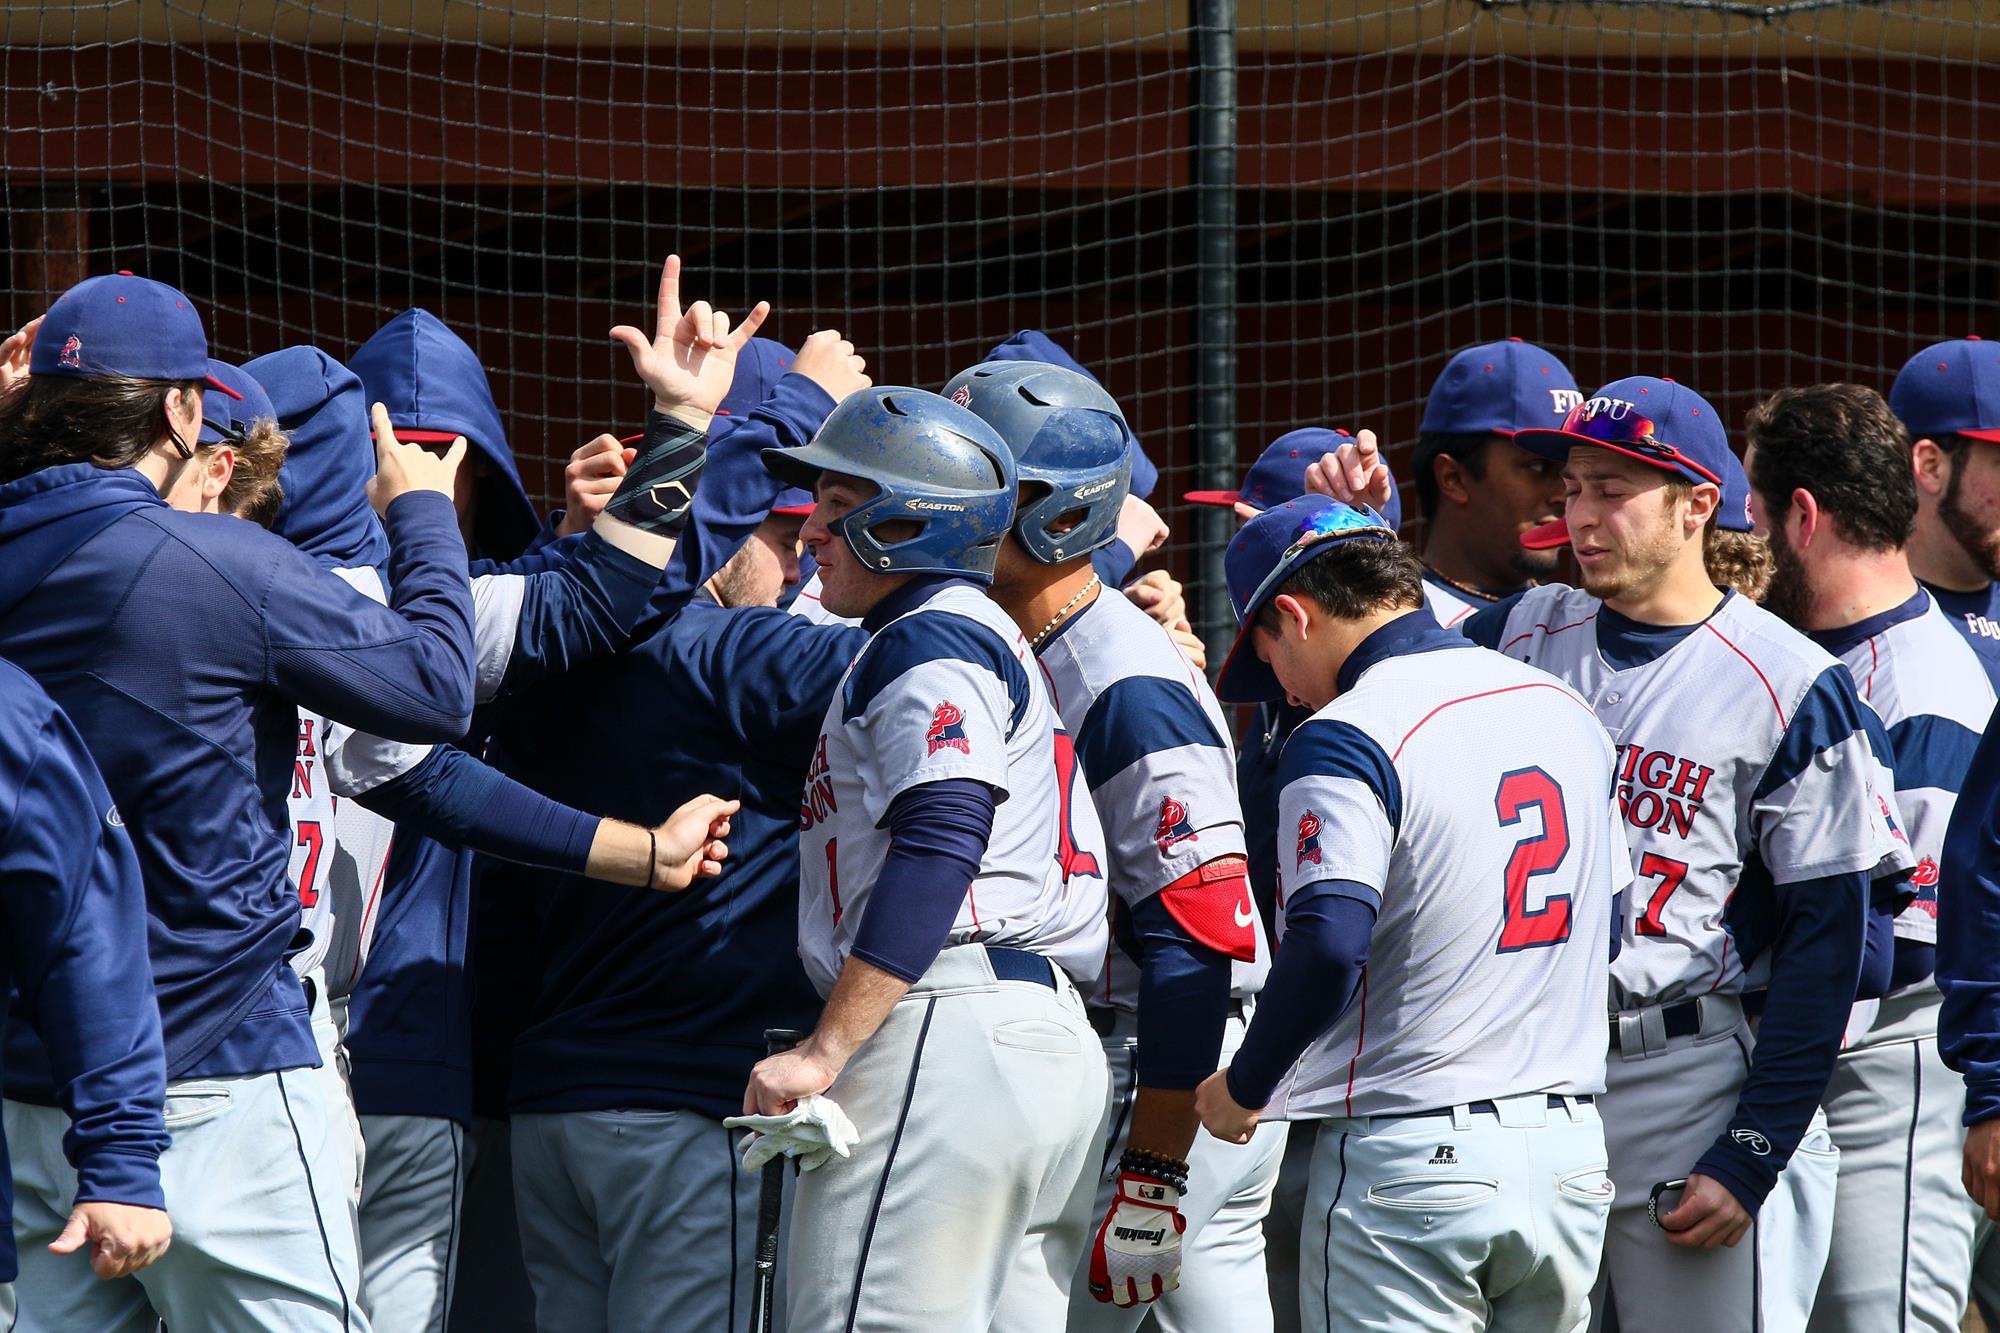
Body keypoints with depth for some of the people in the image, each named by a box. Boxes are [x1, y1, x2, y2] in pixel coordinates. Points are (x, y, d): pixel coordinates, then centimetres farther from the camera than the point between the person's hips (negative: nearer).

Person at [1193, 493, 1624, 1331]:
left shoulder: (1344, 740, -13)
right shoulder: (1567, 711, 12)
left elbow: (1327, 951, -23)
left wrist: (1242, 1089, -9)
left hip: (1410, 1162, -7)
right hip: (1571, 1152, 7)